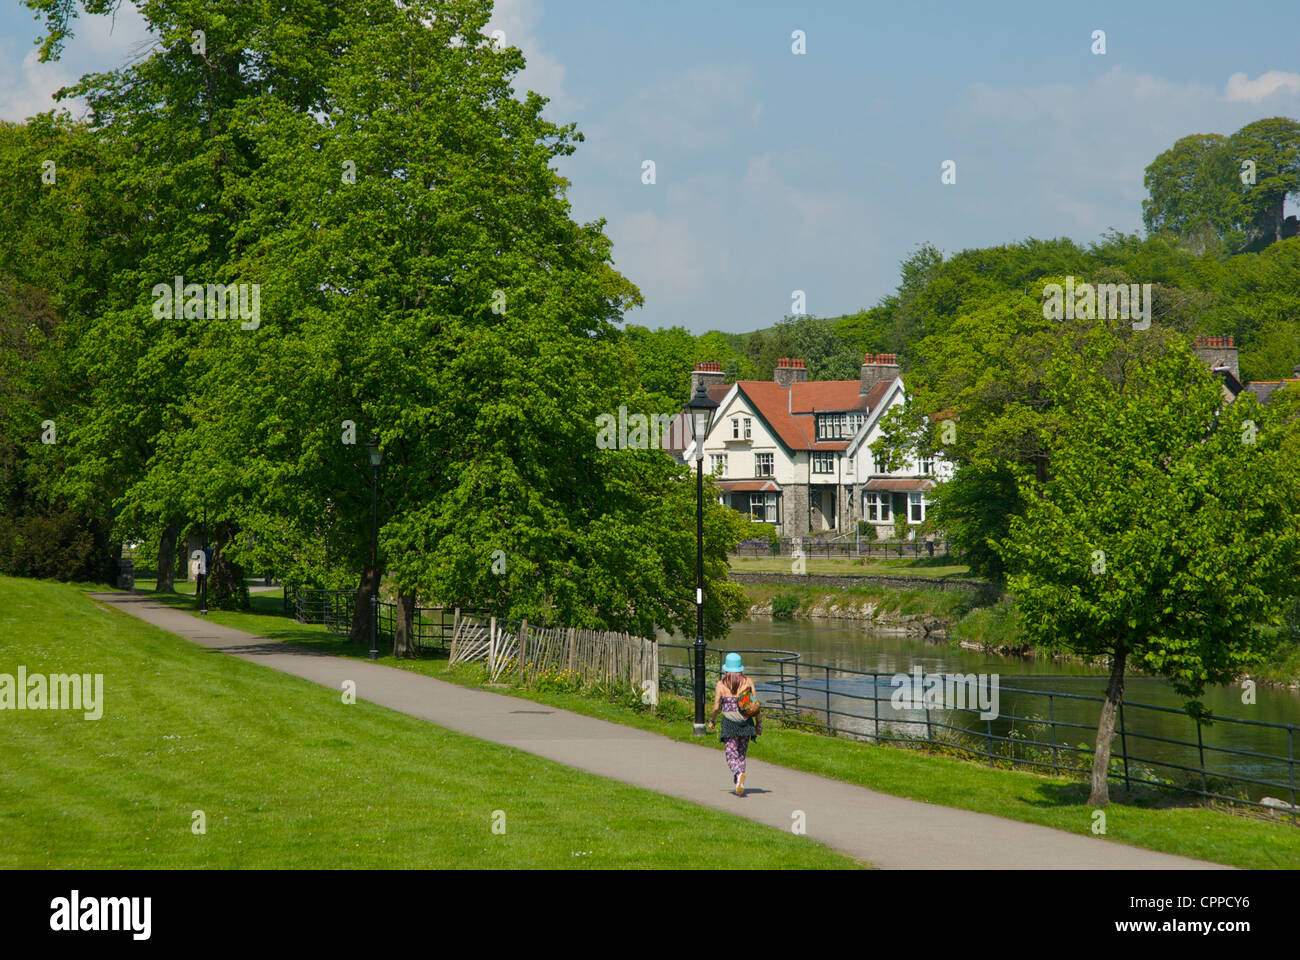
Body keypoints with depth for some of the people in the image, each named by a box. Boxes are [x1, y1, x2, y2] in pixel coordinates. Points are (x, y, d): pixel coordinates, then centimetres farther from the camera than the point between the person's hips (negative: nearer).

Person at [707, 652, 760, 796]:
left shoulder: (720, 685, -5)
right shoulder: (748, 682, 0)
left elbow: (716, 708, -6)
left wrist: (711, 720, 13)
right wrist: (758, 724, 8)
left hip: (729, 724, -2)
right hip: (746, 723, 2)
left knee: (732, 755, 1)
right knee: (742, 754, 15)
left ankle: (738, 774, -27)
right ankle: (739, 784, 12)